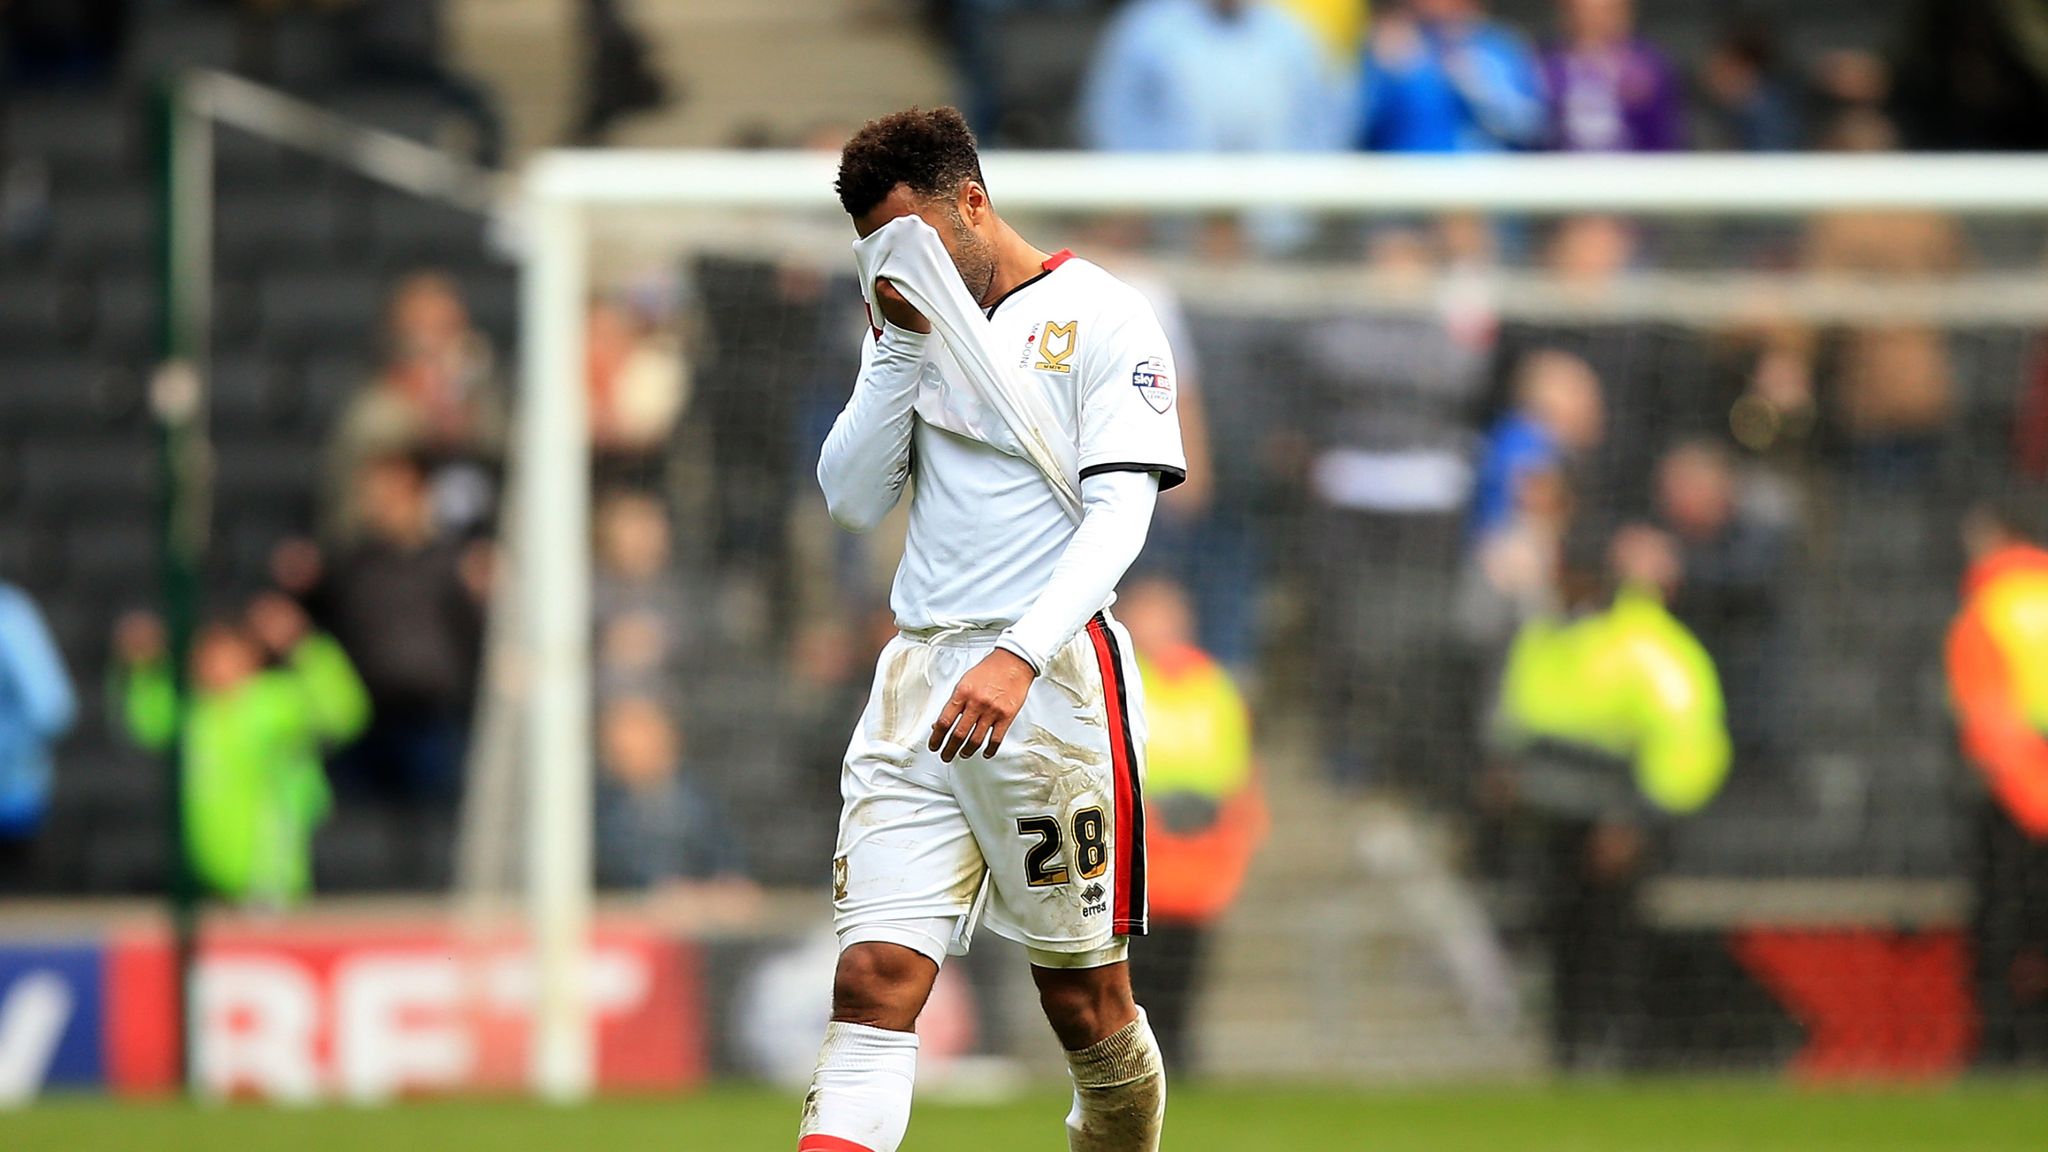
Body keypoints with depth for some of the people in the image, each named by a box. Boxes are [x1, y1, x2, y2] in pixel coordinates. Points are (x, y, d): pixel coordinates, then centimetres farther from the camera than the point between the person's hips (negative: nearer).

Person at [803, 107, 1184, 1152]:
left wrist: (1019, 656, -26)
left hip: (1053, 678, -5)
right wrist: (903, 345, -2)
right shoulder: (908, 328, 17)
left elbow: (1119, 516, -12)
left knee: (1086, 1001, 1)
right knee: (874, 978, -10)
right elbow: (851, 501, 9)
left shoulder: (1103, 320, -3)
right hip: (918, 677, 5)